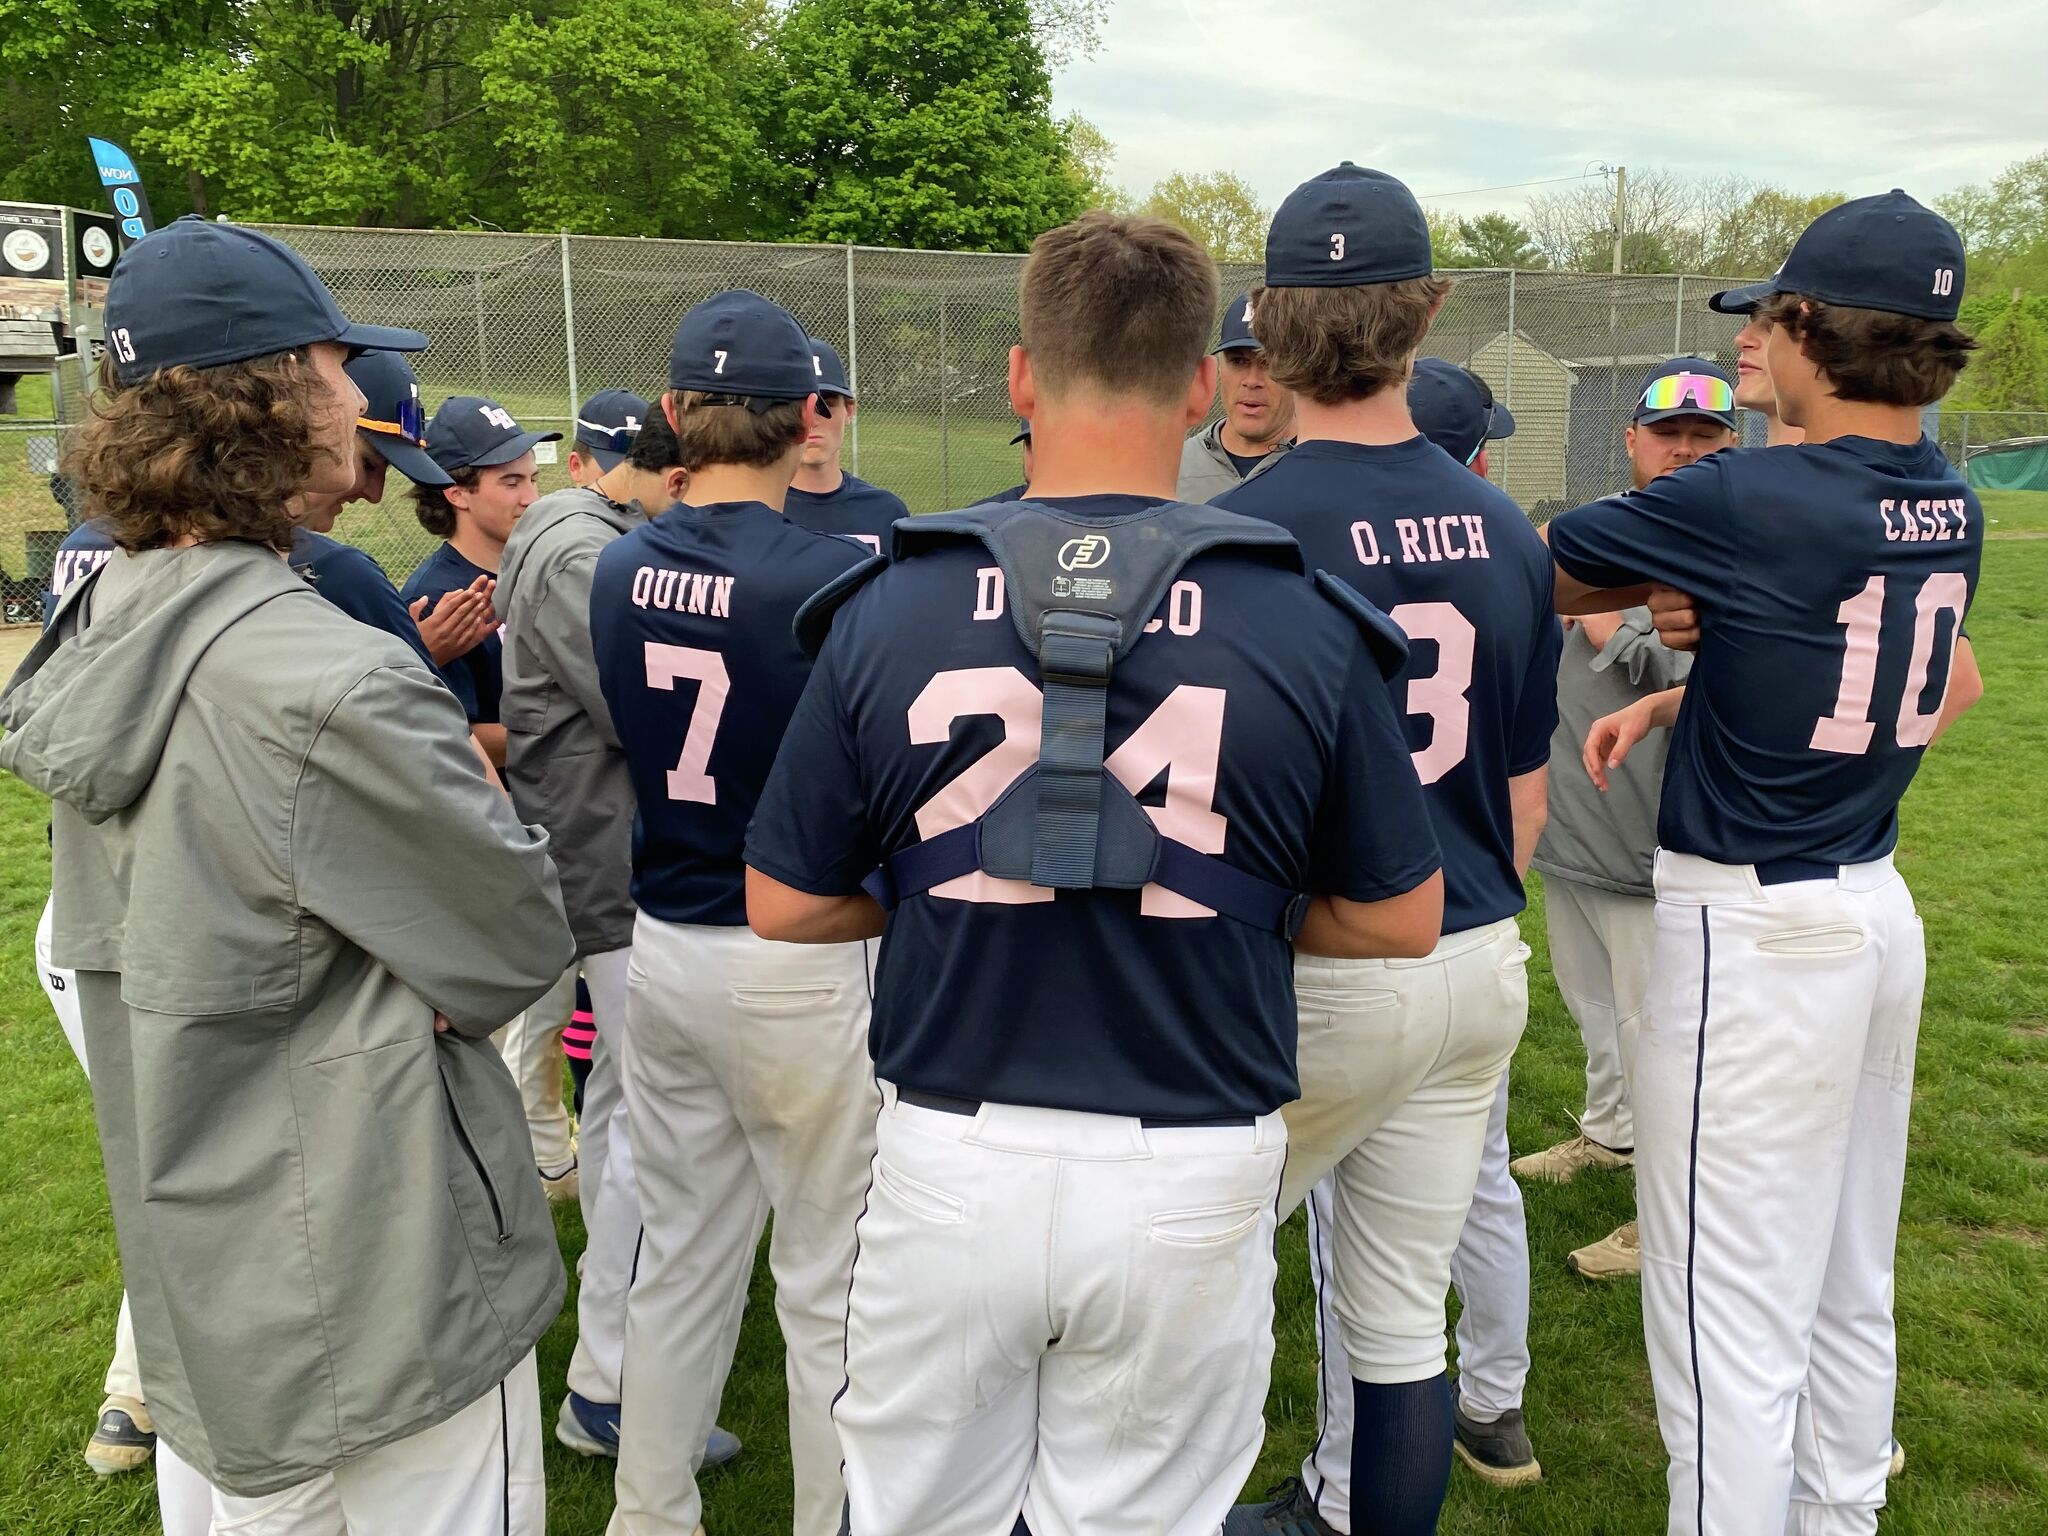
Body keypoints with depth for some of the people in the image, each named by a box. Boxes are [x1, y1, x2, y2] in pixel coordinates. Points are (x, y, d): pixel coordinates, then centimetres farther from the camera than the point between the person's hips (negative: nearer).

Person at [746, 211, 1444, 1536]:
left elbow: (786, 906, 0)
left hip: (950, 1162, 1)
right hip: (1190, 1174, 0)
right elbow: (1400, 920, 0)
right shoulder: (1307, 622, -10)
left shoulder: (890, 605, -8)